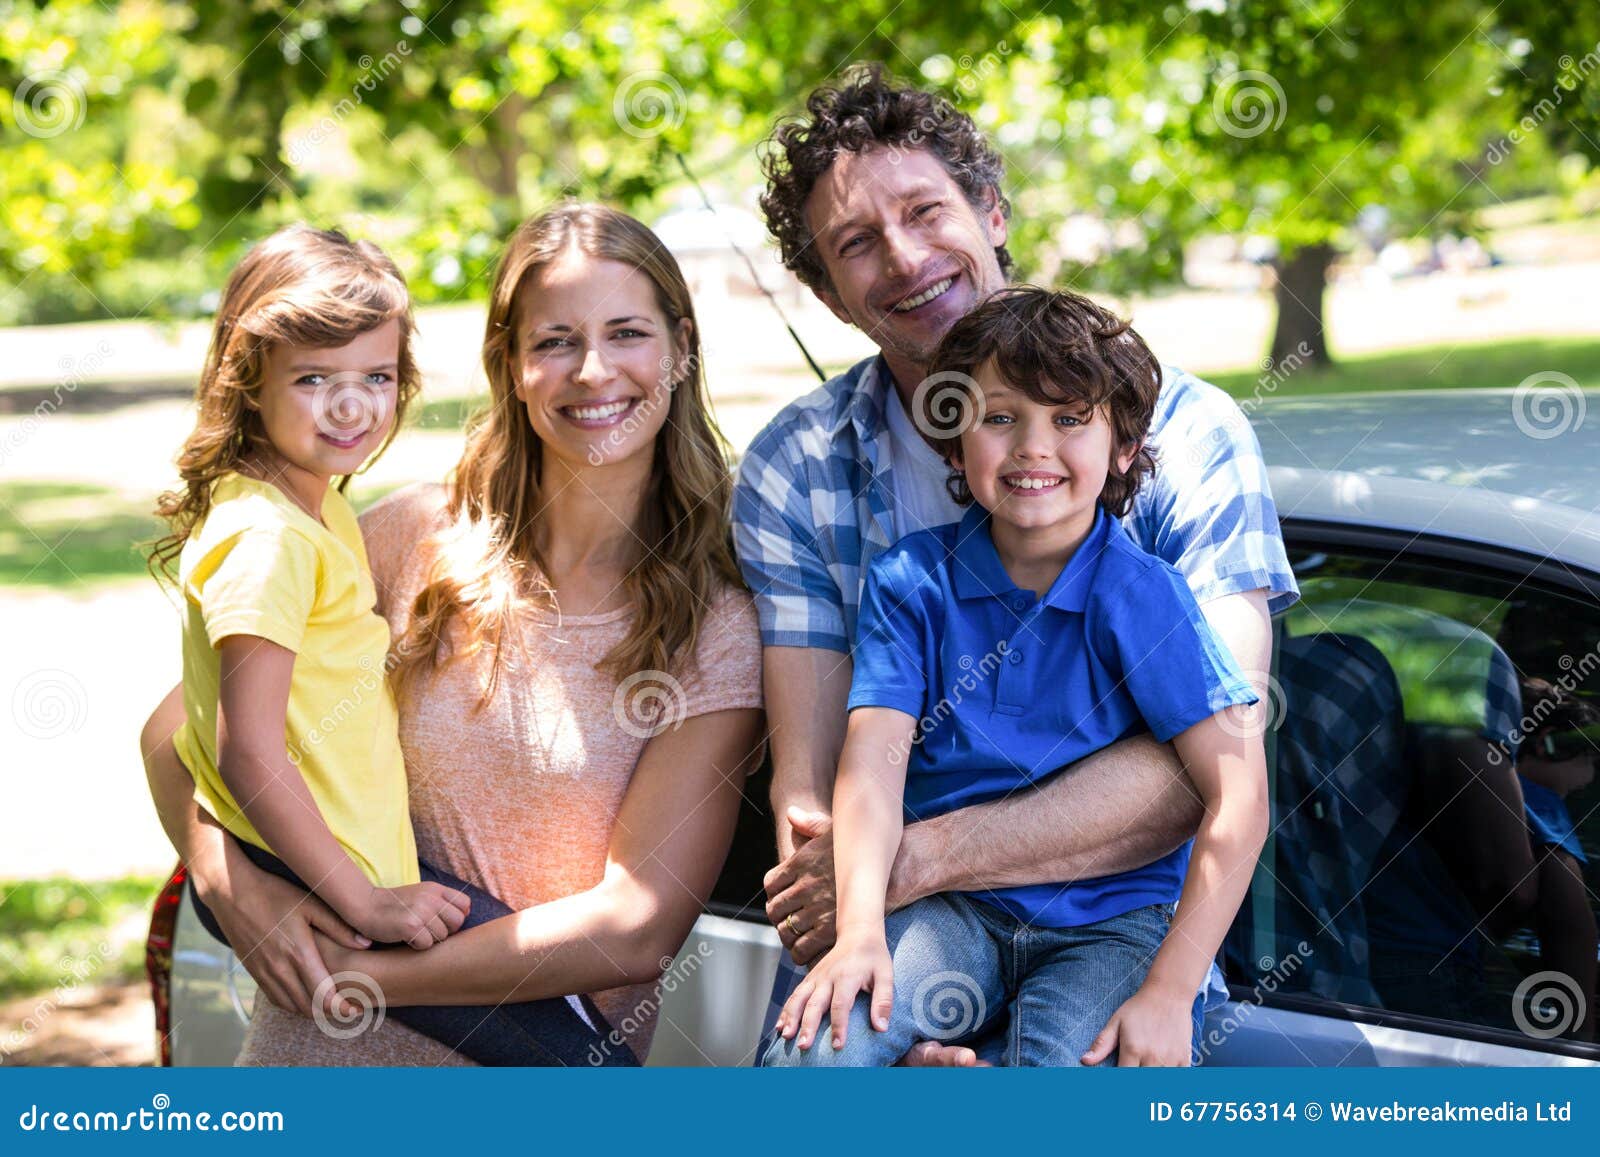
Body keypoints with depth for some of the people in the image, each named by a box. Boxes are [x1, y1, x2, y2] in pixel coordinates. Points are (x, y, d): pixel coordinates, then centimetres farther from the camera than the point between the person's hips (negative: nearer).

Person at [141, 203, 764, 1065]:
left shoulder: (719, 627, -1)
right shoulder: (418, 536, 4)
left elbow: (640, 928, -6)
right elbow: (181, 725, 8)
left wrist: (367, 978, -11)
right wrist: (228, 881, -11)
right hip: (320, 1041, 2)